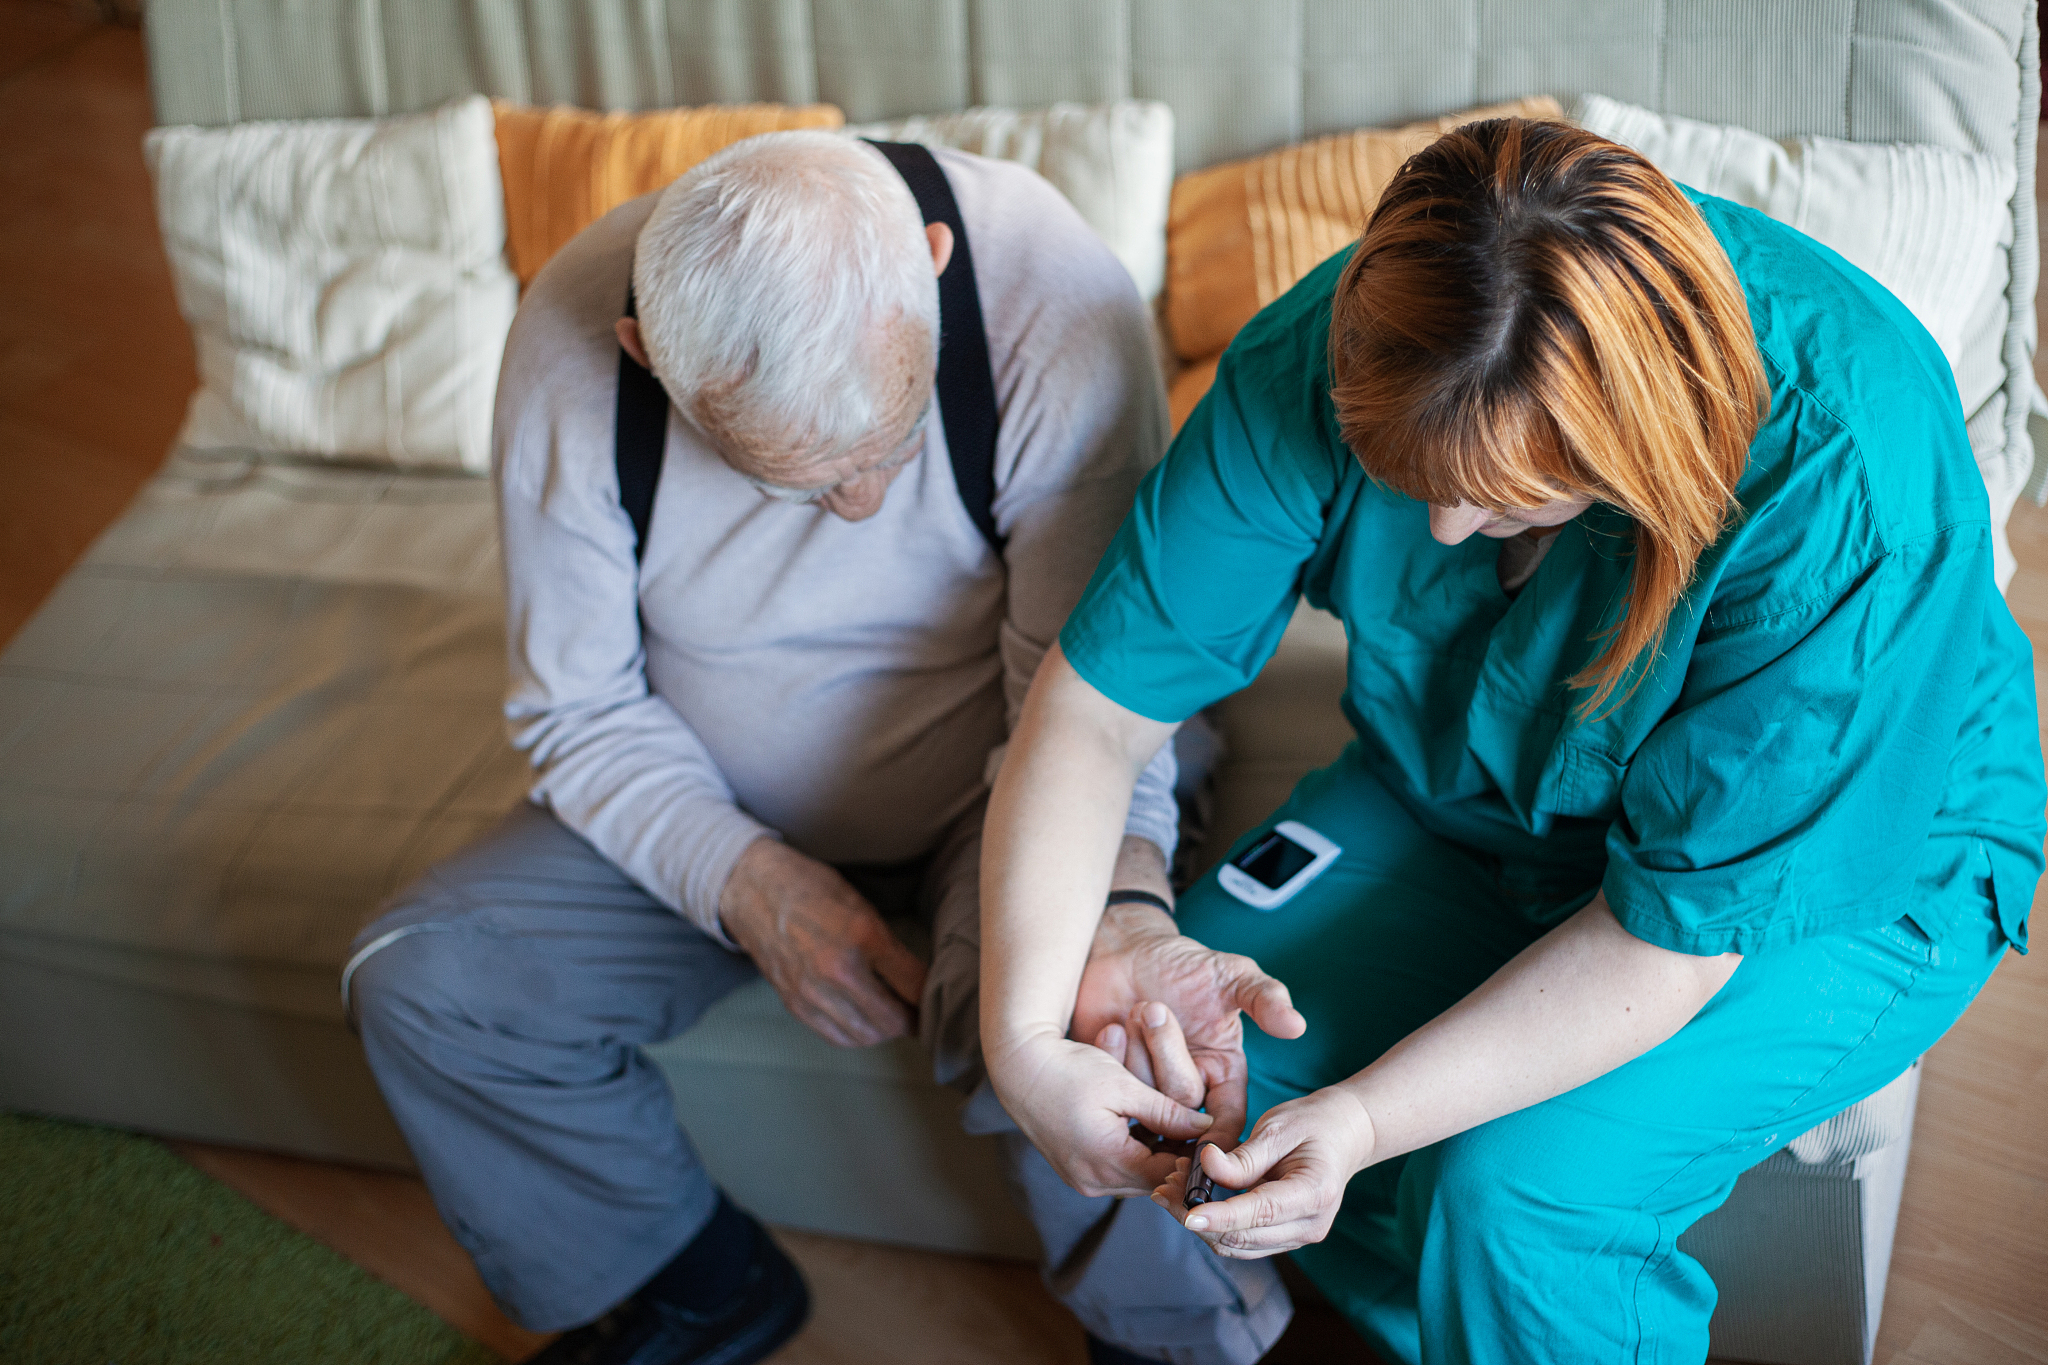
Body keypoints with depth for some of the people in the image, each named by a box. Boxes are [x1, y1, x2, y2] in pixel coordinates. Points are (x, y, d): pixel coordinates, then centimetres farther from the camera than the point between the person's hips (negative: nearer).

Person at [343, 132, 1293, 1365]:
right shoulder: (568, 349, -22)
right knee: (419, 987, -13)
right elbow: (586, 714, -10)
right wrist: (751, 883, -26)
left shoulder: (1056, 305, -29)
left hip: (988, 790, -3)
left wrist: (1126, 905, -43)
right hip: (714, 810, 3)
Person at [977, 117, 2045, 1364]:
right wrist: (1022, 1038, -29)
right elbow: (1099, 707, -20)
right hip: (1467, 799, 5)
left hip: (1843, 861, -4)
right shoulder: (1324, 364, -25)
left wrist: (1366, 1118, -35)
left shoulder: (1849, 486, -36)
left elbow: (1684, 923, -29)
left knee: (1514, 1185, -27)